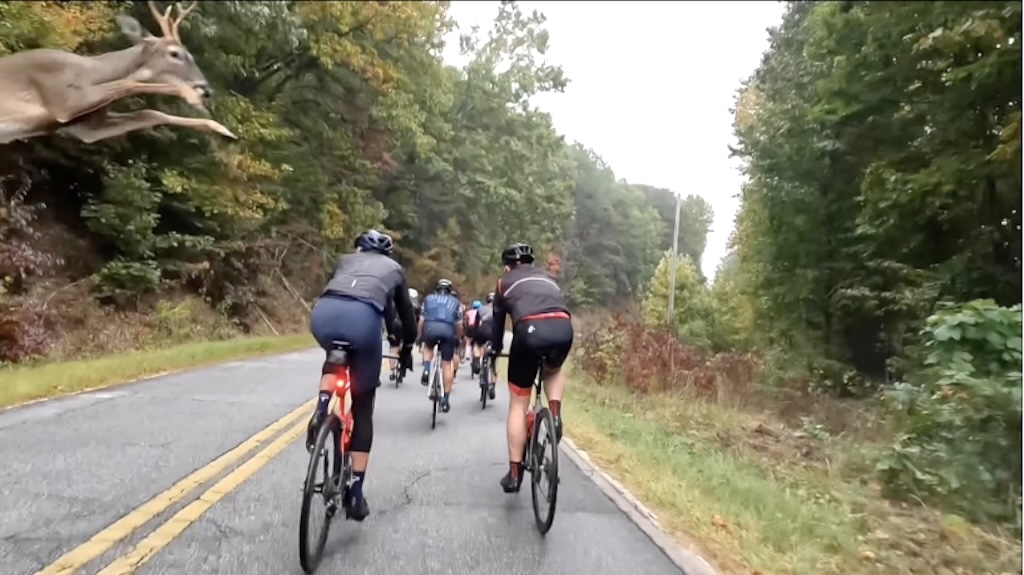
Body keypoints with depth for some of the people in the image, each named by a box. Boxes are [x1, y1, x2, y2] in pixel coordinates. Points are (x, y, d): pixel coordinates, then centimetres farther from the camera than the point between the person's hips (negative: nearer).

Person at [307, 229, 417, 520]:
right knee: (362, 407, 14)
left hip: (323, 313, 2)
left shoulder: (345, 260, 37)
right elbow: (407, 315, 38)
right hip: (363, 317, -2)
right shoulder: (394, 268, 34)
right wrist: (407, 350, 54)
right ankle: (355, 493, 15)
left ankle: (321, 411, 11)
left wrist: (335, 336, 55)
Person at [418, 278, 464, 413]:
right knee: (447, 364, 9)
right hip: (448, 330, 0)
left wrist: (420, 336, 30)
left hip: (430, 328, 0)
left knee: (428, 347, 34)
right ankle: (446, 399, 9)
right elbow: (459, 325, 19)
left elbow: (422, 320, 20)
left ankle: (426, 370, 8)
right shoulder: (455, 301, 27)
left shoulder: (428, 298, 28)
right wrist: (458, 339, 33)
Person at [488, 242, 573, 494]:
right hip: (563, 328, 3)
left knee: (518, 405, 13)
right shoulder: (548, 279, 35)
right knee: (553, 371, 38)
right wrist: (553, 347, 51)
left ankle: (514, 473, 17)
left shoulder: (505, 282, 28)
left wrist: (494, 354, 44)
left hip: (530, 330, -2)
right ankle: (555, 414, 12)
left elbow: (498, 322, 31)